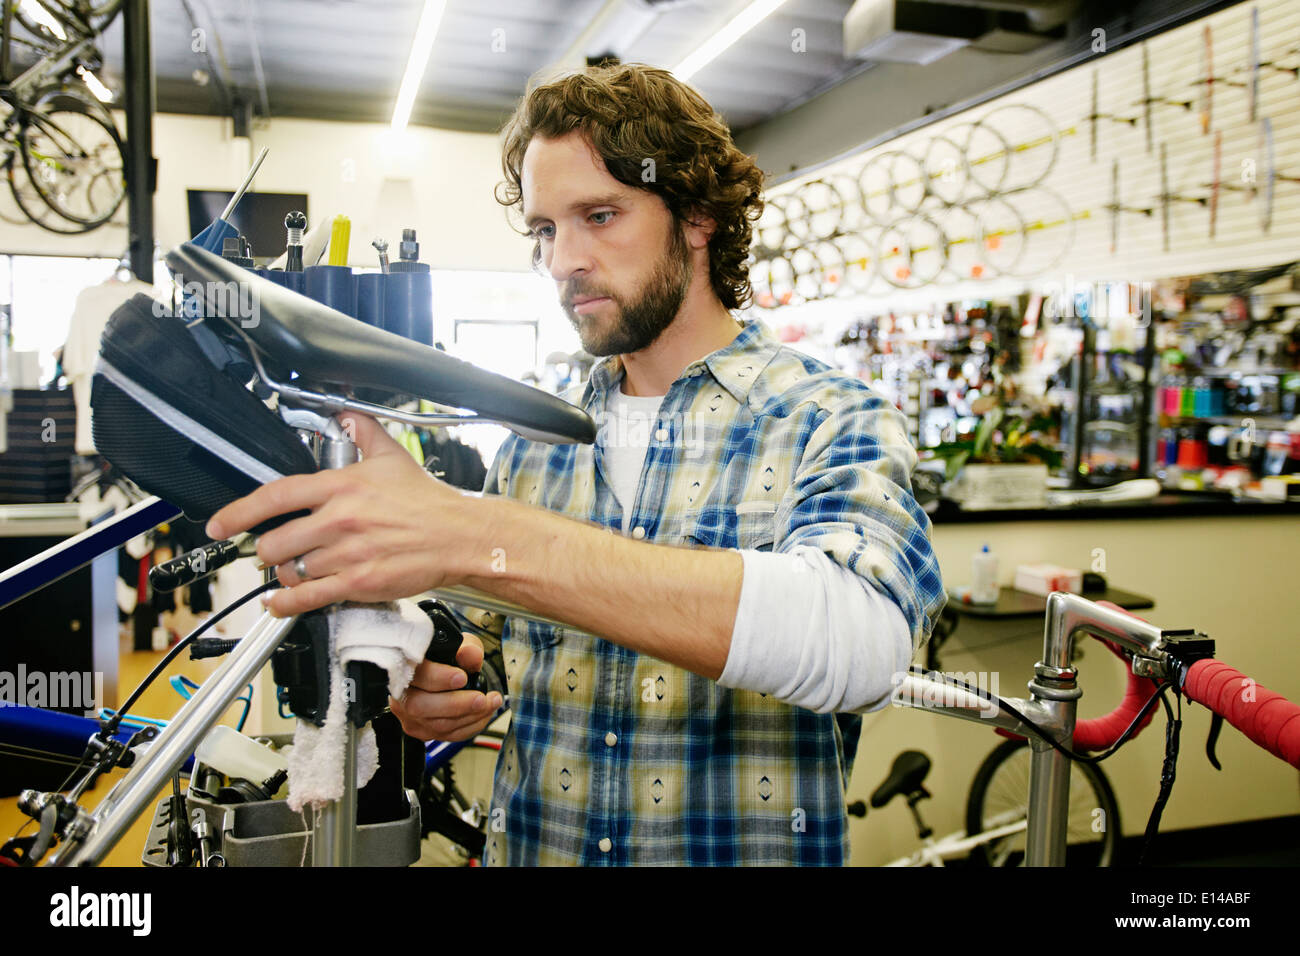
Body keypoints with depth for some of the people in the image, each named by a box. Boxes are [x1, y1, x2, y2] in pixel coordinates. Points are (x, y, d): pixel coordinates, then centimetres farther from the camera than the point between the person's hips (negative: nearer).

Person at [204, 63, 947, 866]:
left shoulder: (829, 422, -9)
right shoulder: (533, 443, 5)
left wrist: (484, 542, -34)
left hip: (744, 848, -3)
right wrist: (437, 690, -8)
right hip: (527, 844, 4)